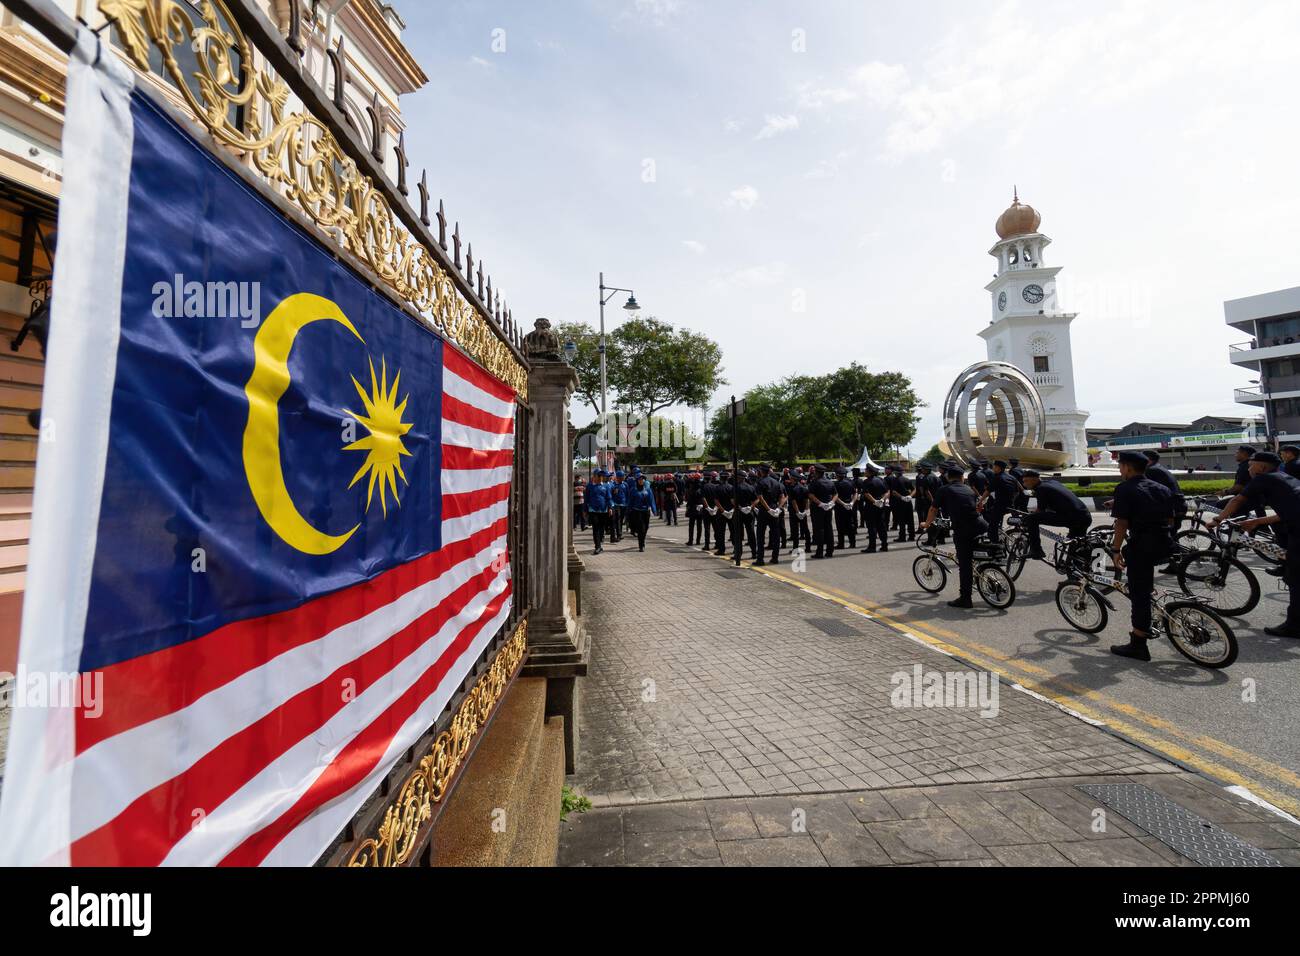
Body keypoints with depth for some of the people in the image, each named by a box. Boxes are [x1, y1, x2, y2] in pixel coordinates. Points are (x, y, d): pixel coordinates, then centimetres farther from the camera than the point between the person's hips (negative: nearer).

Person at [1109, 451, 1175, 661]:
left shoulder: (1125, 489, -8)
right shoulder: (1162, 489, 14)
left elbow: (1121, 523, -13)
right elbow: (1169, 518, 16)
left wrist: (1116, 550, -9)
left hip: (1141, 546, -8)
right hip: (1164, 545, 8)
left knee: (1139, 595, -2)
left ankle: (1138, 646, 5)